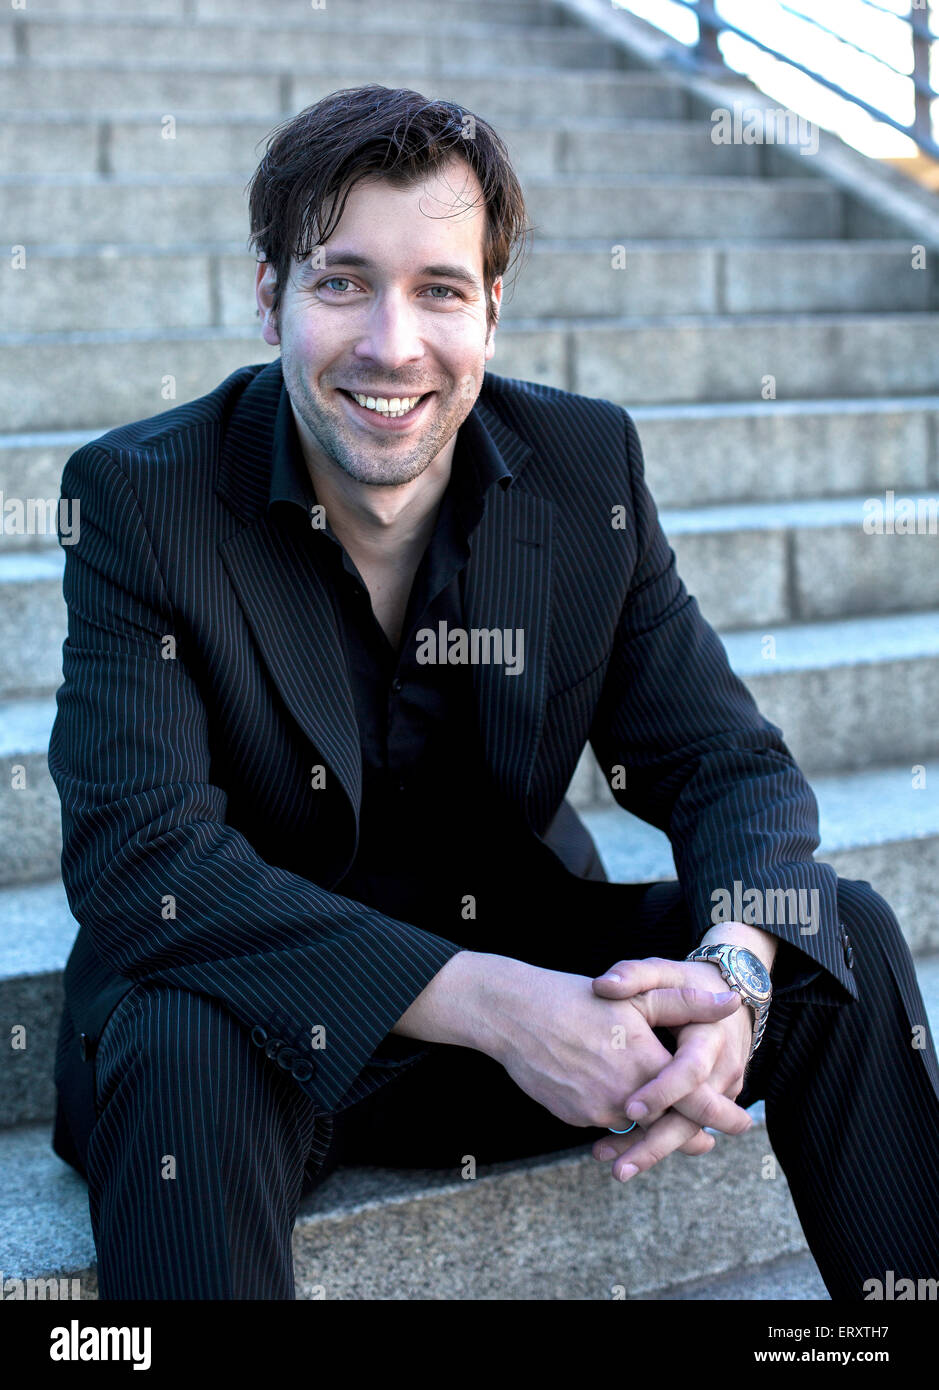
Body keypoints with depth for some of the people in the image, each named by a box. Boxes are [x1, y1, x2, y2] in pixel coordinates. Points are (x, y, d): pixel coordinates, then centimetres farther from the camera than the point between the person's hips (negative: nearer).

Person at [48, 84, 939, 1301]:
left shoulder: (586, 463, -6)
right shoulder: (140, 497, -16)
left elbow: (727, 764, -4)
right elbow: (136, 859, -25)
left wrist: (730, 970, -28)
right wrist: (489, 1005, -34)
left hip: (521, 964, 4)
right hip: (265, 1007, -3)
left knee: (841, 931, -12)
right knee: (181, 1055, -36)